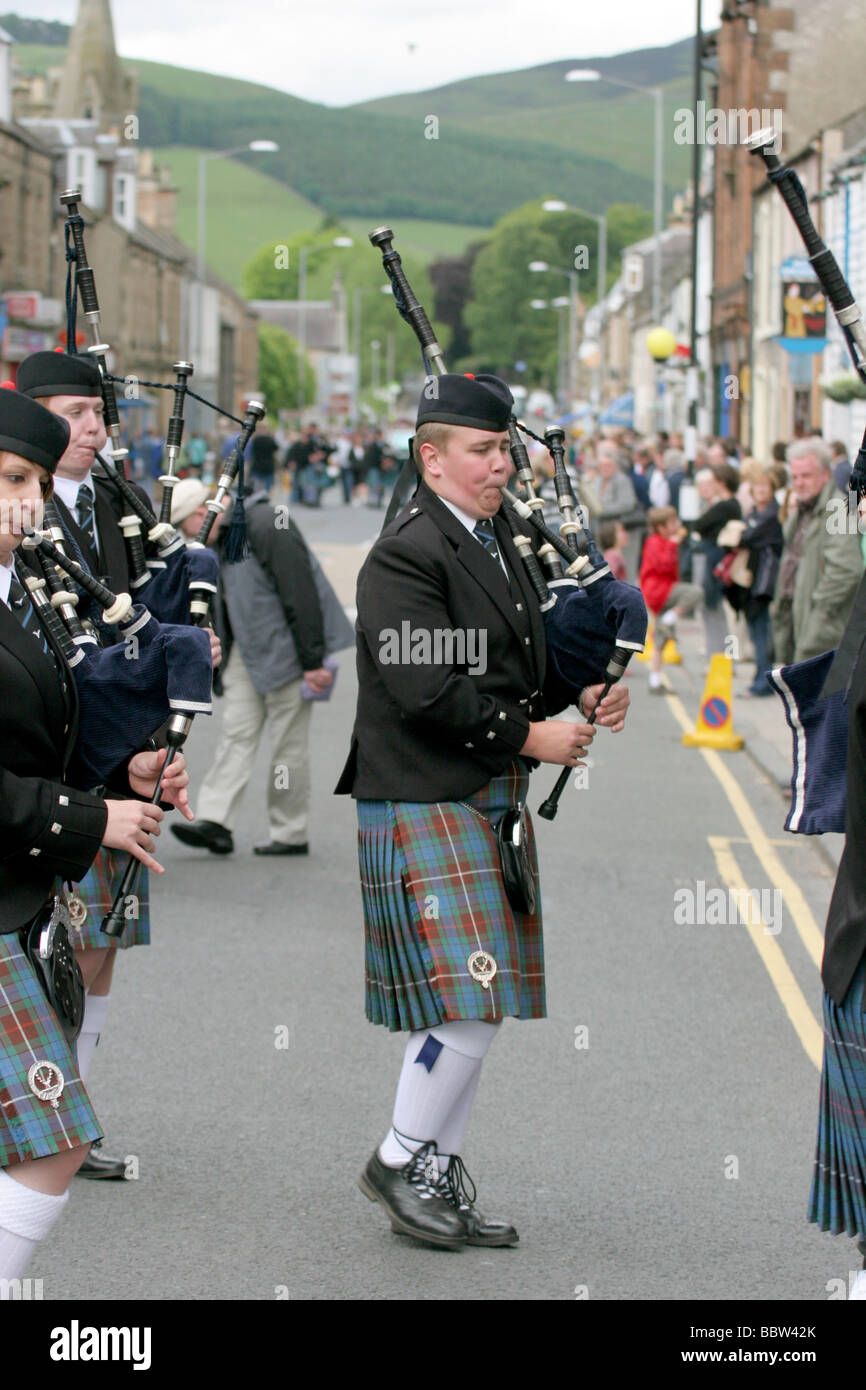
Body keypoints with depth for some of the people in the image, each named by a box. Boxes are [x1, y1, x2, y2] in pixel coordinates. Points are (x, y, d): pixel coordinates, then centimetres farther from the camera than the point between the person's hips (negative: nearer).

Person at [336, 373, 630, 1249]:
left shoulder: (499, 545, 16)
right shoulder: (405, 556, -14)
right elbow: (427, 690, -21)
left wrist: (586, 695, 6)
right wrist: (529, 736, -16)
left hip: (493, 804, 9)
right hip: (425, 806, -9)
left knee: (461, 1008, 11)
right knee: (469, 1000, -13)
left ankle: (438, 1181, 18)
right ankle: (398, 1162, 1)